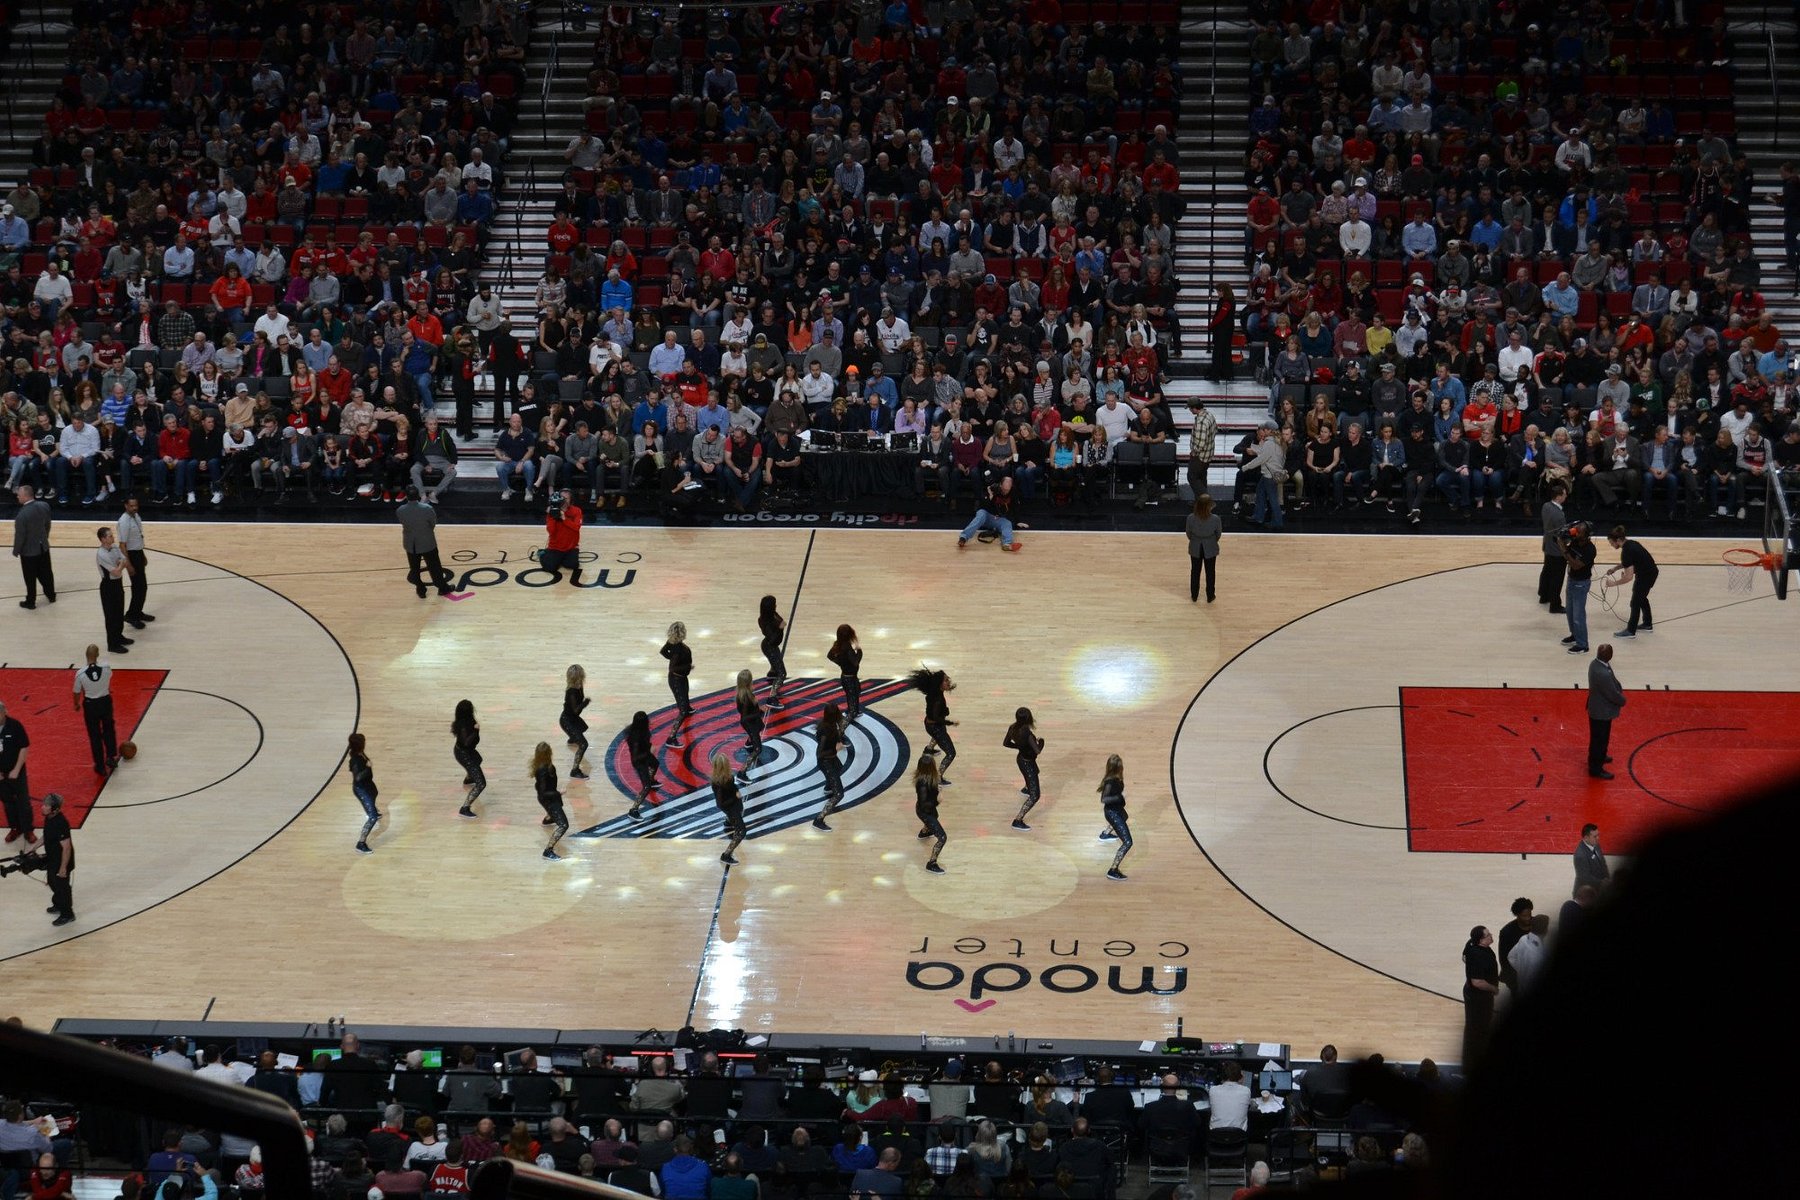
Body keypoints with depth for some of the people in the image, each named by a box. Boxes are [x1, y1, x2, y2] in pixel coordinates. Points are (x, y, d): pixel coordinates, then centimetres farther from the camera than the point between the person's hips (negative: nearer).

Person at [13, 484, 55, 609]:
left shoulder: (22, 515, -31)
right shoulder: (44, 506, -11)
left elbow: (20, 536, -21)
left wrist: (16, 551, -5)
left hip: (29, 551, -6)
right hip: (43, 547, 6)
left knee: (30, 578, 12)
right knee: (46, 573, 23)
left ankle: (30, 602, 27)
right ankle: (51, 595, 39)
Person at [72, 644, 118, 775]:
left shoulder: (80, 673, -21)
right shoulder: (107, 667, -19)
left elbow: (77, 692, -5)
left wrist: (76, 704, 13)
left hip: (90, 705, -1)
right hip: (105, 701, 1)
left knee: (94, 736, 13)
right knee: (109, 730, 27)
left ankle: (100, 766, 21)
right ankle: (111, 757, 29)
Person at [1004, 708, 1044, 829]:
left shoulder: (1013, 728, -12)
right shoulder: (1027, 732, -35)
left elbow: (1006, 743, 2)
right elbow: (1037, 750, -33)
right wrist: (1041, 741, -12)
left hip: (1021, 758, 8)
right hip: (1027, 763, -8)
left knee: (1035, 773, 44)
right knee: (1034, 796, -2)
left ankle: (1025, 789, 73)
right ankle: (1017, 821, -3)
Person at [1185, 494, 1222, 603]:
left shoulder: (1191, 518, -23)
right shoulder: (1215, 519, -26)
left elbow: (1188, 534, -7)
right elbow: (1218, 534, -8)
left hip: (1195, 549, 1)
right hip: (1210, 549, -1)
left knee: (1195, 572, 21)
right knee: (1210, 572, 18)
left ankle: (1194, 596, 35)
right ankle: (1210, 597, 31)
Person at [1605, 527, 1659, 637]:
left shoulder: (1627, 551, -27)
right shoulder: (1630, 544, 1)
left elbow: (1628, 577, -27)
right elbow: (1626, 563, 20)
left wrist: (1613, 583, -18)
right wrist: (1614, 569, 9)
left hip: (1645, 576, -9)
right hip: (1652, 572, 9)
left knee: (1635, 602, 3)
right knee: (1641, 598, 26)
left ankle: (1631, 631, 12)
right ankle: (1648, 624, 40)